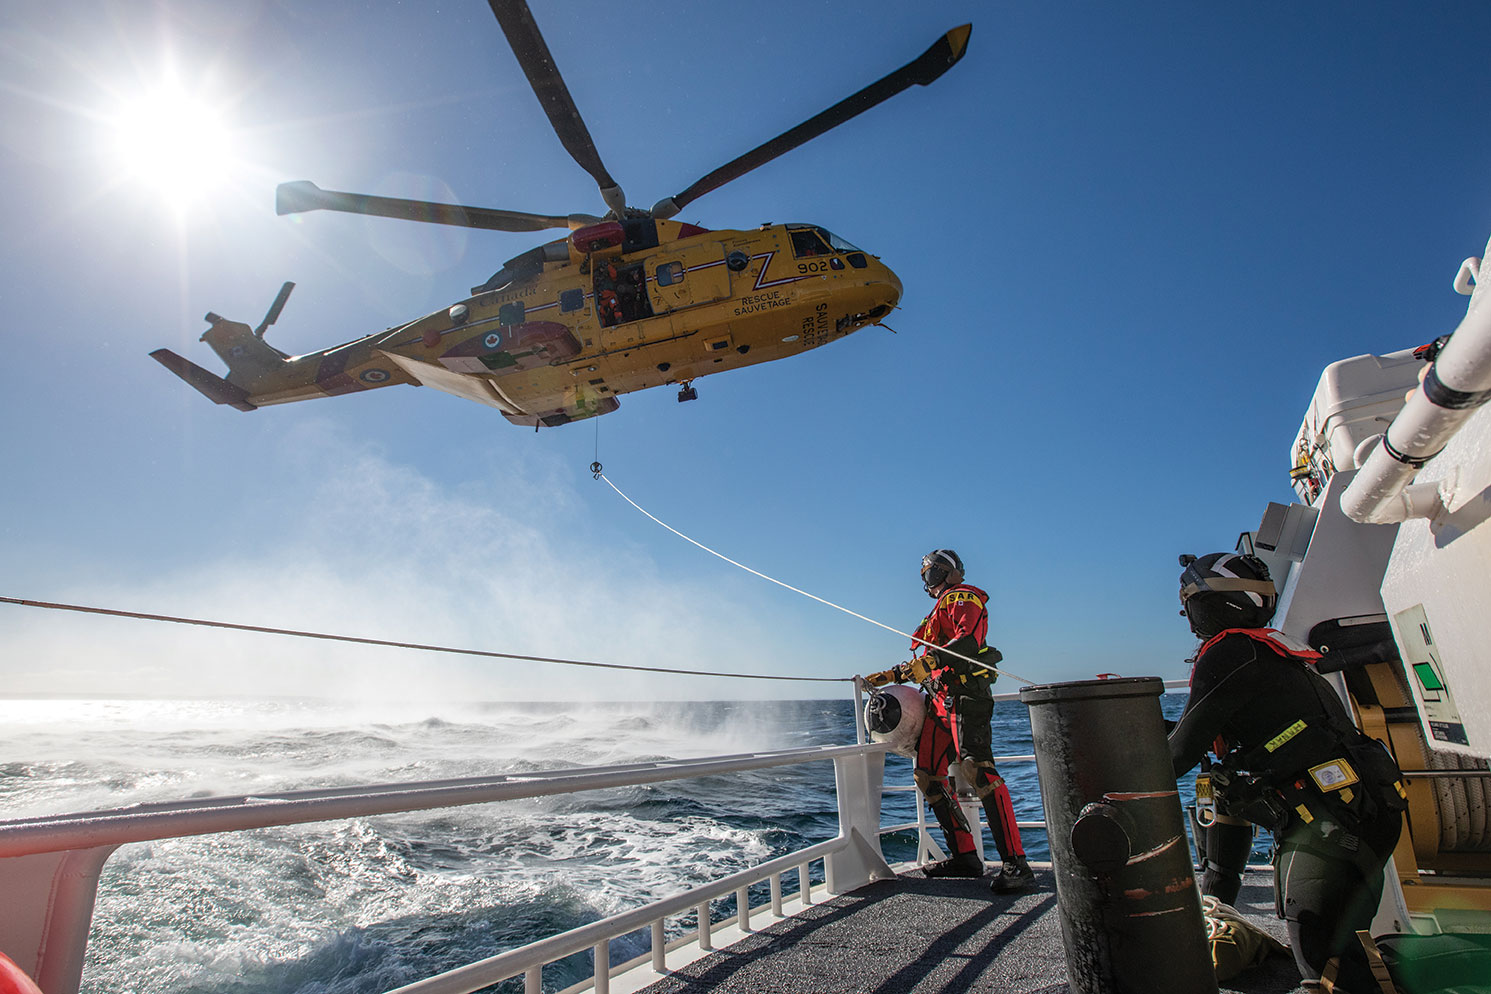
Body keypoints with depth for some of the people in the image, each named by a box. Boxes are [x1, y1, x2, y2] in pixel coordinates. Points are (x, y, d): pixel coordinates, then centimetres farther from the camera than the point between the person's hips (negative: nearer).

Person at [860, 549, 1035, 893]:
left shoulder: (963, 597, 1)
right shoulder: (939, 610, 30)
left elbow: (970, 641, -18)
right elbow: (926, 664, 36)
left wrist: (931, 660, -28)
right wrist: (889, 676, 35)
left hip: (965, 695, -10)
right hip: (940, 699, 10)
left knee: (977, 769, -21)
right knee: (927, 775, 6)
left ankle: (1015, 863, -20)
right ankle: (964, 856, 11)